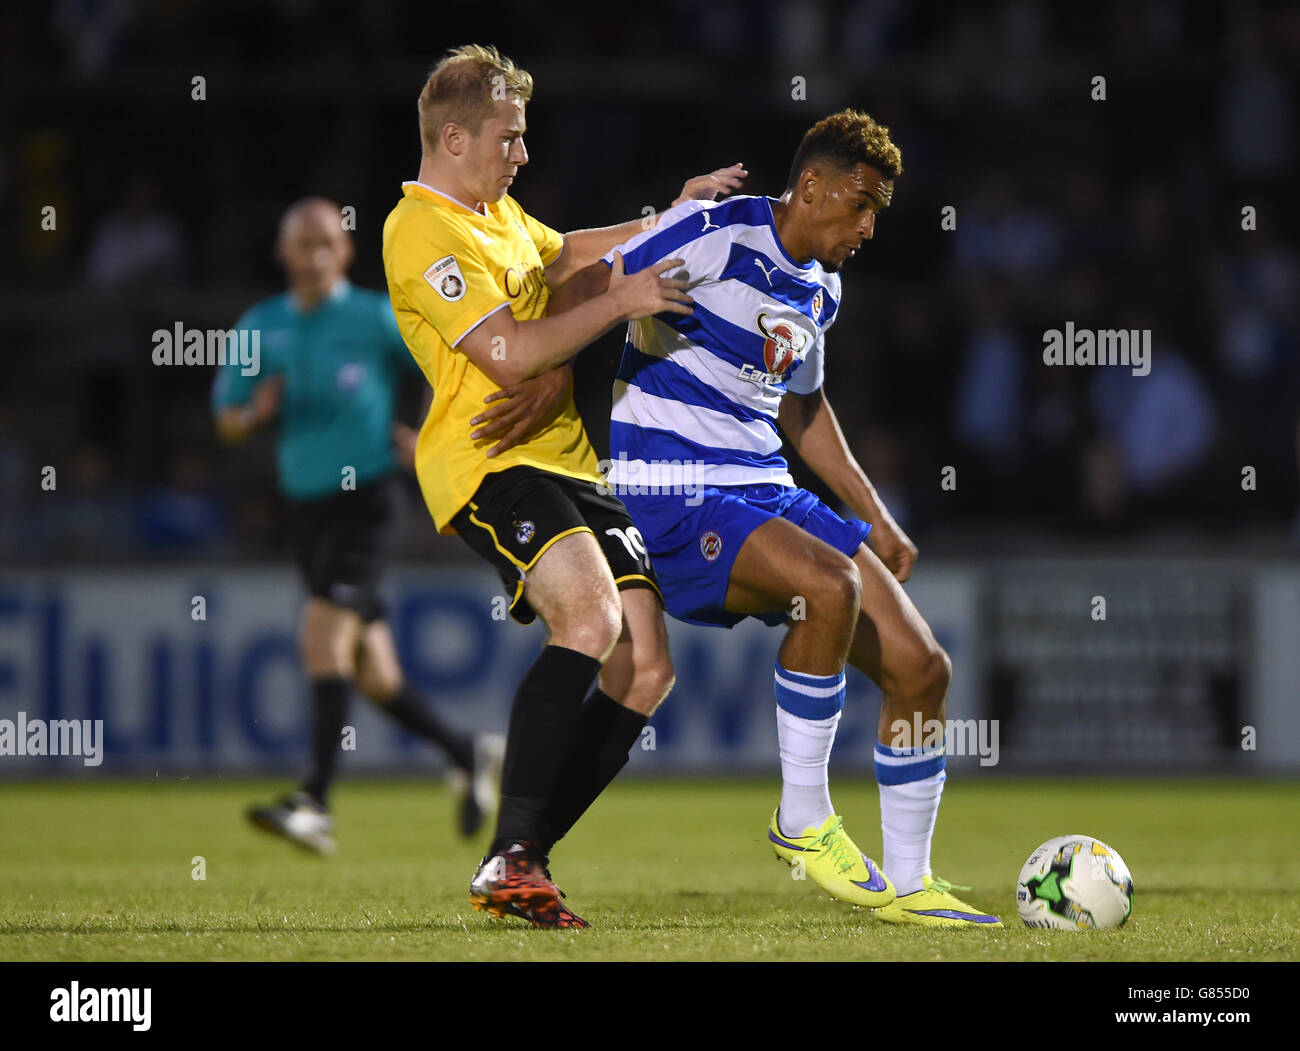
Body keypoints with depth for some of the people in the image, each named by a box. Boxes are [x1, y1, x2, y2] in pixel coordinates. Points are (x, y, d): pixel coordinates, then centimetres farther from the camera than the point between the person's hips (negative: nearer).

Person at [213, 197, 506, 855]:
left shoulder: (376, 319, -5)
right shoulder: (263, 327, 8)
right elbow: (227, 423, 14)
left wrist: (427, 436, -7)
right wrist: (258, 411, -8)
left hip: (364, 497, -6)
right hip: (305, 503, 6)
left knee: (322, 637, -21)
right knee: (370, 672, 11)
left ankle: (315, 804, -26)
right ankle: (467, 754, 32)